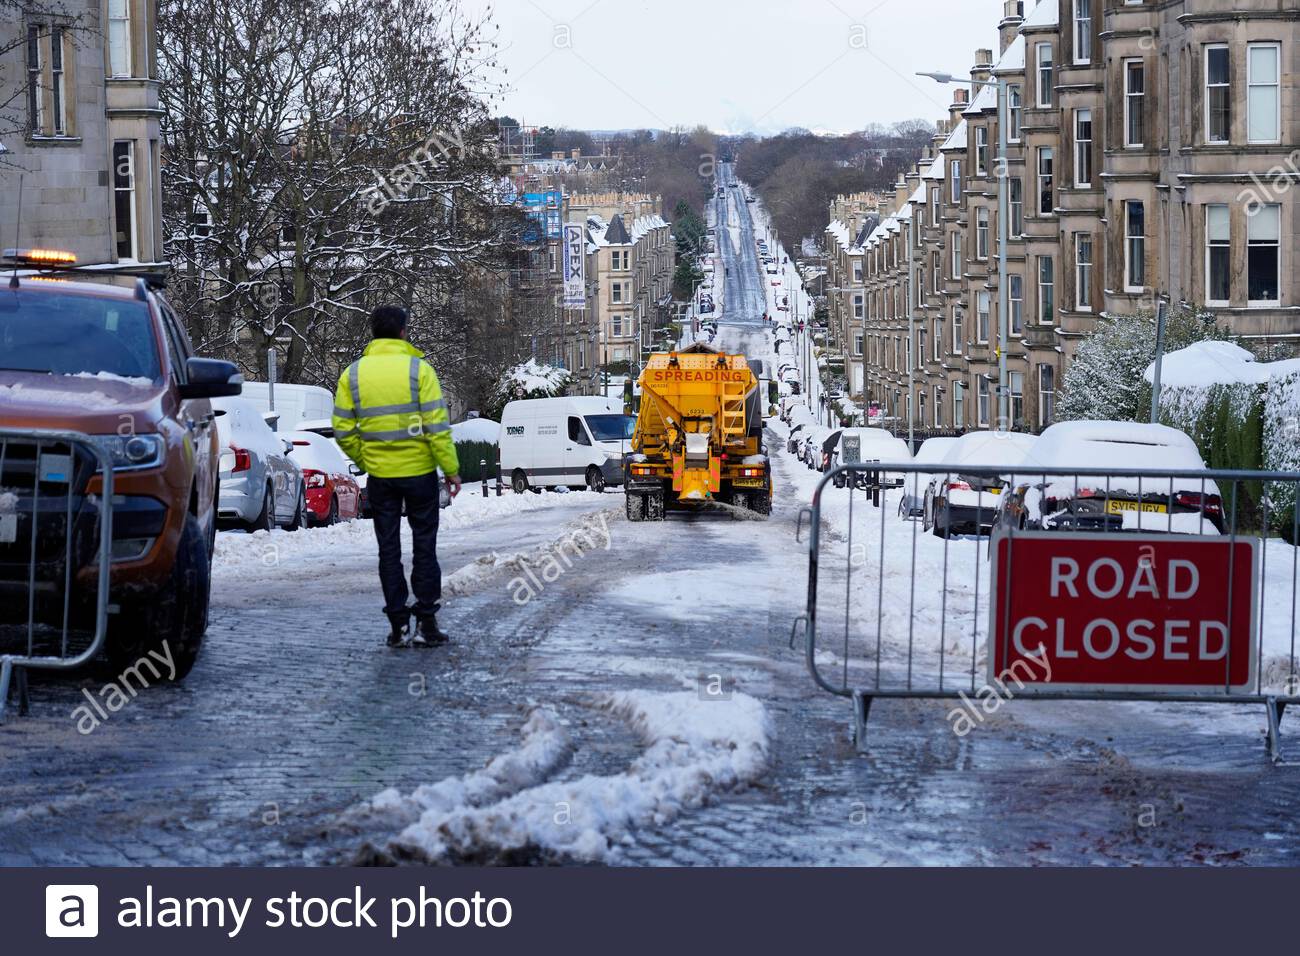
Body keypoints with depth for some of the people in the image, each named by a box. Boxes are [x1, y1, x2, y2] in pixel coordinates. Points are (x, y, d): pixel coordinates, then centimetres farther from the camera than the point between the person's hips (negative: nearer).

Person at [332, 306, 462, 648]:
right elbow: (437, 427, -12)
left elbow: (343, 432, 0)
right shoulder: (418, 370, -9)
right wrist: (451, 469, -5)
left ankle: (398, 625, 7)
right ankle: (426, 623, 4)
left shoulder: (352, 375, 0)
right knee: (424, 546, 6)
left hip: (380, 476, 2)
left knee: (389, 549, 9)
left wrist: (365, 462, 14)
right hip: (420, 472, -2)